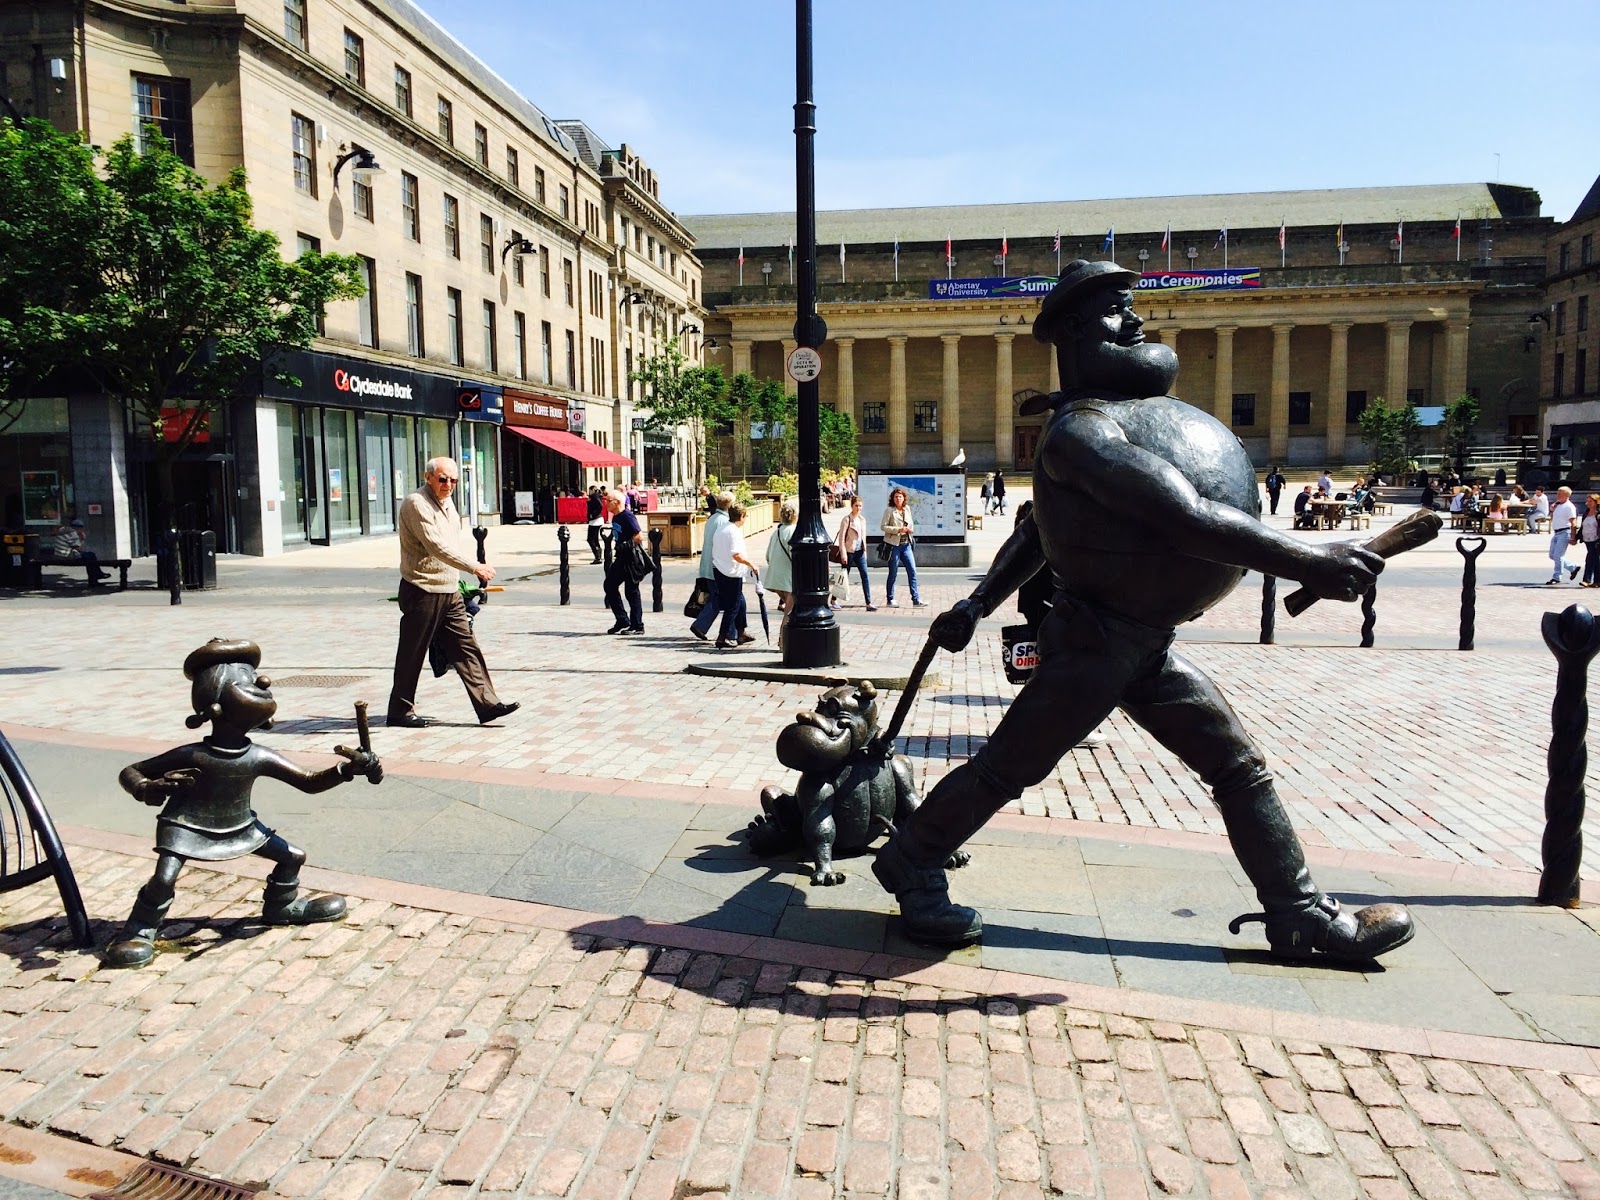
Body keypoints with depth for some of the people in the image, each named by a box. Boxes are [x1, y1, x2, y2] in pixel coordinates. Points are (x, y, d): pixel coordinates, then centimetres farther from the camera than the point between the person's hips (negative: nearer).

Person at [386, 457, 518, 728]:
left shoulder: (446, 503, 15)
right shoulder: (416, 503, -14)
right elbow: (437, 546, -22)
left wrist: (477, 566, 17)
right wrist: (475, 567, -24)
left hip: (449, 591, 9)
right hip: (422, 591, -8)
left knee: (466, 647, 4)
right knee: (411, 654, 2)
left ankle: (487, 705, 4)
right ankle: (400, 711, 14)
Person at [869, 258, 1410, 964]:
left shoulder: (1133, 413, 14)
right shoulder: (1080, 432, -19)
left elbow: (1036, 529, 18)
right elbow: (1186, 519, -32)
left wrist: (978, 604, 19)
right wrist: (1305, 561, -30)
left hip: (1147, 646, 9)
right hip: (1094, 641, -9)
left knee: (1240, 767, 11)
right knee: (1009, 766, 1)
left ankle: (1303, 917, 23)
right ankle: (910, 866, 21)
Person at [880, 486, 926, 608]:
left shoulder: (907, 509, 12)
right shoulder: (889, 510, -4)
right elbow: (883, 526, -10)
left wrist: (910, 530, 4)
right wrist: (898, 529, -17)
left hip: (906, 544, 5)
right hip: (894, 544, -5)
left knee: (912, 571, 0)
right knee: (893, 574, 2)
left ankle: (916, 600, 2)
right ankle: (890, 600, 13)